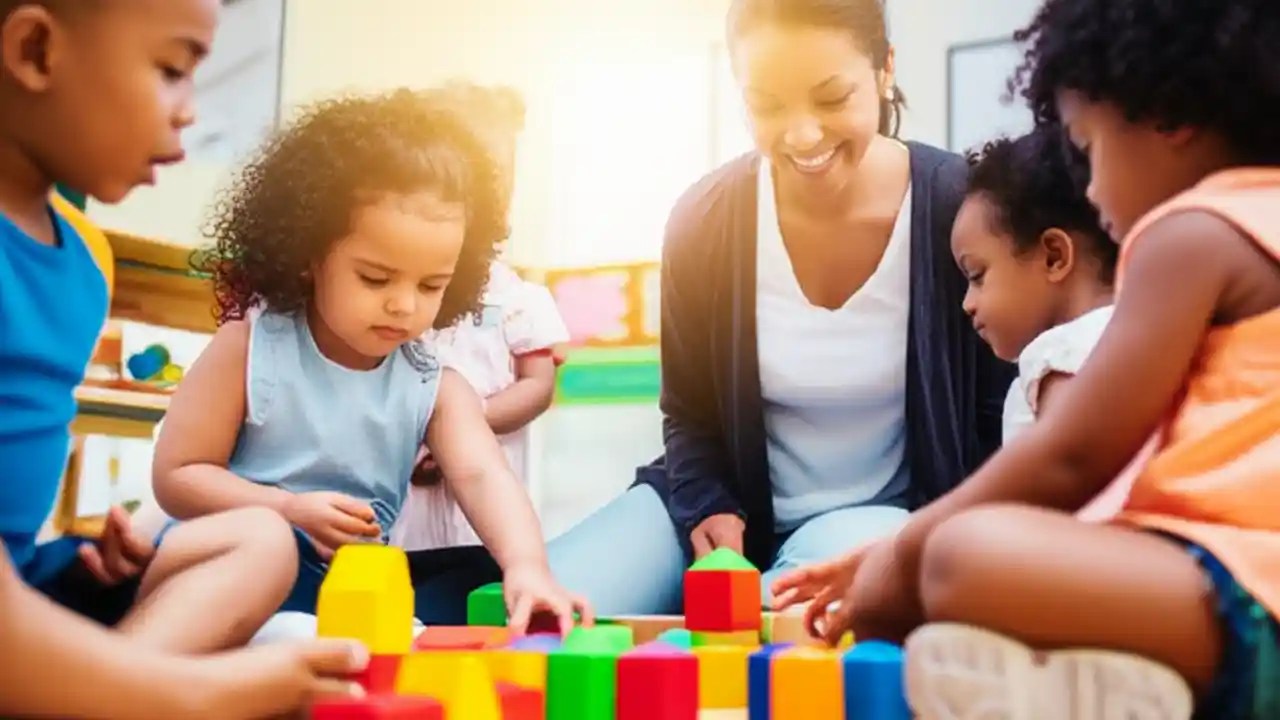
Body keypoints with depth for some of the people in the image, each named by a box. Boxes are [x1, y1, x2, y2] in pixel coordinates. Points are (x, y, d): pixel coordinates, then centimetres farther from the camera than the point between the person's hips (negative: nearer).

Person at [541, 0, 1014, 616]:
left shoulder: (962, 209, -14)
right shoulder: (704, 219, -8)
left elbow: (1001, 419, -5)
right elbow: (687, 412, 5)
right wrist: (707, 509, -14)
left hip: (885, 514, -2)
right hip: (733, 505, 3)